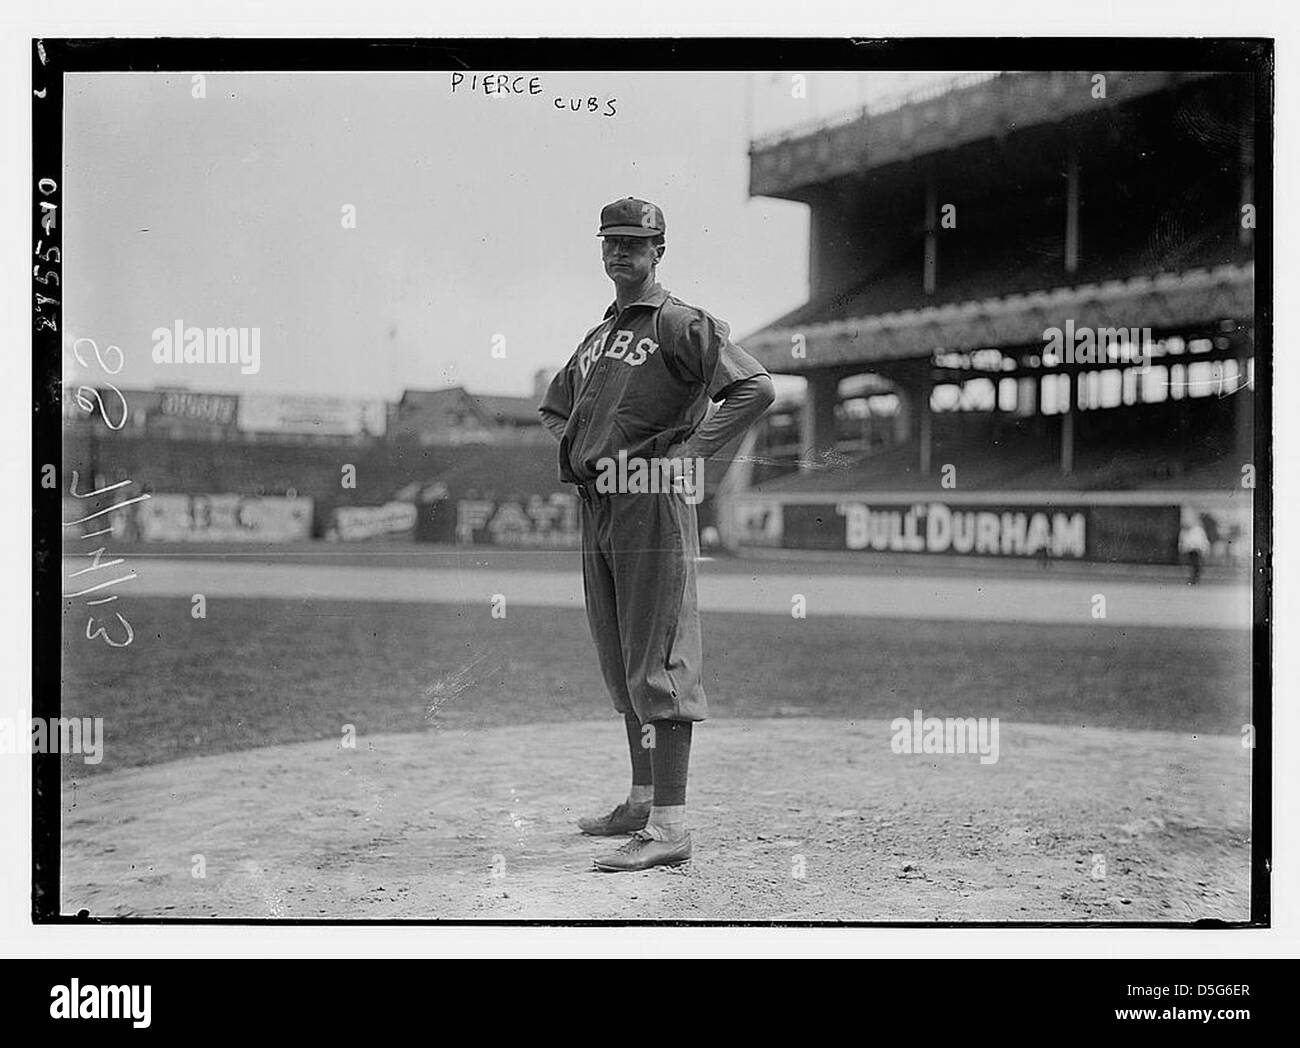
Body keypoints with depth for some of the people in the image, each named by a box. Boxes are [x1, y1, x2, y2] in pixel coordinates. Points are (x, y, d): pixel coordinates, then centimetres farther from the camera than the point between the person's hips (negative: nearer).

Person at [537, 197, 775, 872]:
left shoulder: (679, 324, -4)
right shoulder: (595, 337, 20)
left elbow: (756, 388, -17)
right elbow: (555, 404, 37)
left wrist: (687, 454, -19)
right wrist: (569, 449, 16)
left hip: (654, 506, -8)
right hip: (596, 508, 8)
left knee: (657, 664, -11)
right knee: (619, 665, 14)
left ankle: (669, 827, -11)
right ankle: (643, 800, 27)